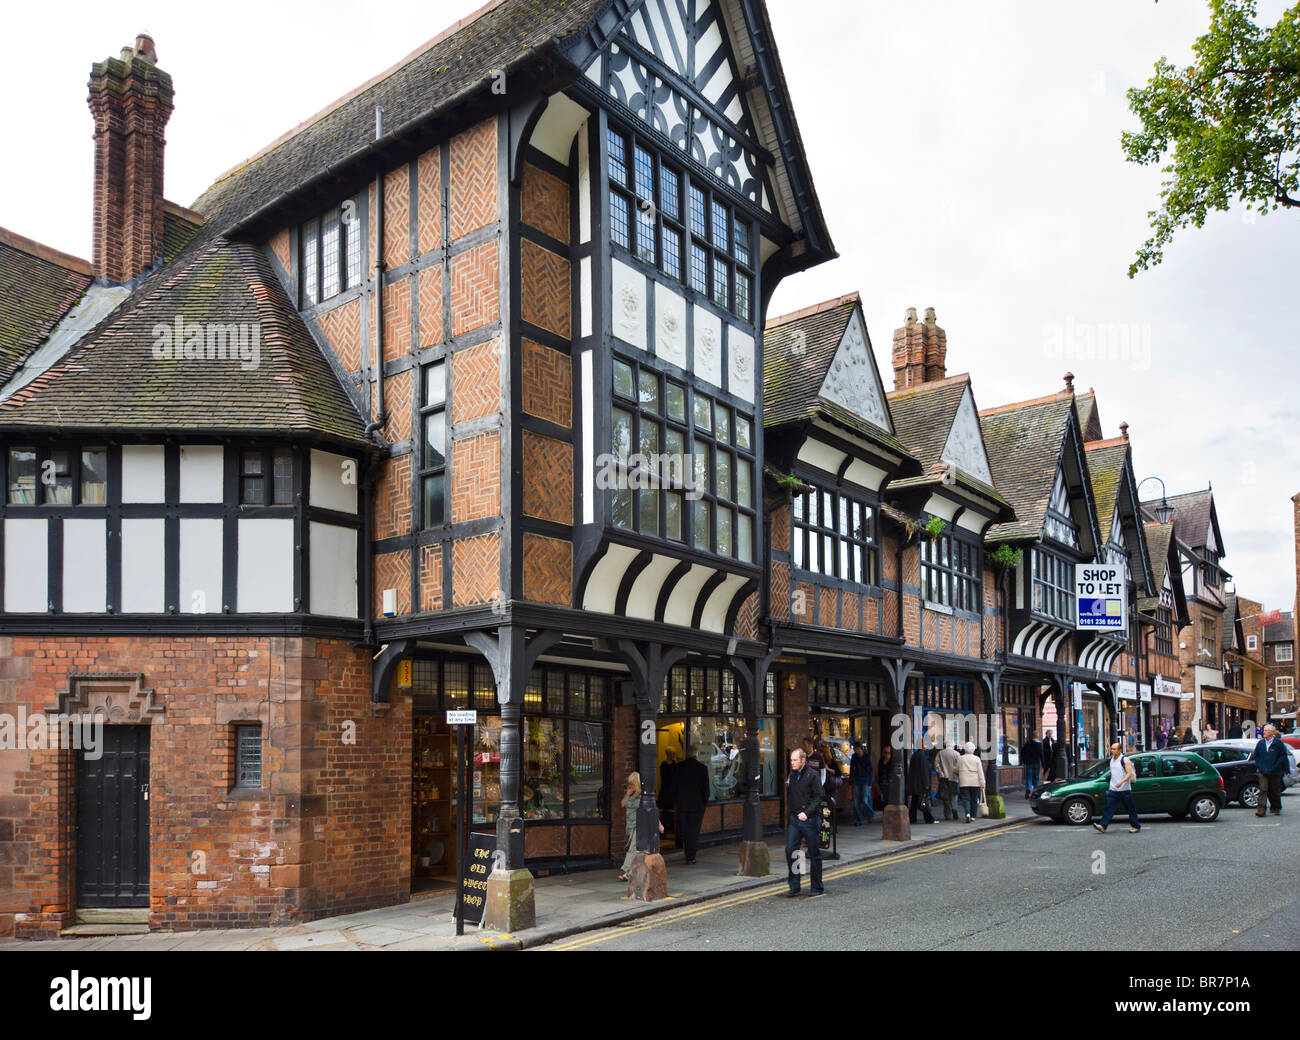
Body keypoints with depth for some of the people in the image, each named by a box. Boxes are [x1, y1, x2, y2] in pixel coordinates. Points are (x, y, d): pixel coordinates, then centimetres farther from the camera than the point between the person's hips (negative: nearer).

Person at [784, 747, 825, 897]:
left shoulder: (813, 775, -7)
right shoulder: (792, 775, 11)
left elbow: (818, 798, -11)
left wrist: (807, 813, -21)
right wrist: (788, 816, 11)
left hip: (809, 819, -5)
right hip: (794, 819, 5)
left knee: (814, 854, 4)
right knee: (790, 850, -5)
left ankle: (817, 888, 15)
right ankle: (794, 886, 4)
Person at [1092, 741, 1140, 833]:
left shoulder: (1124, 759, -10)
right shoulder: (1112, 759, 12)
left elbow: (1129, 773, -17)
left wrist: (1121, 782, -30)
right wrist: (1111, 784, 20)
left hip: (1124, 790, -6)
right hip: (1113, 789, 6)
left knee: (1131, 809, 6)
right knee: (1109, 807, -3)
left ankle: (1136, 826, 19)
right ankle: (1102, 826, -10)